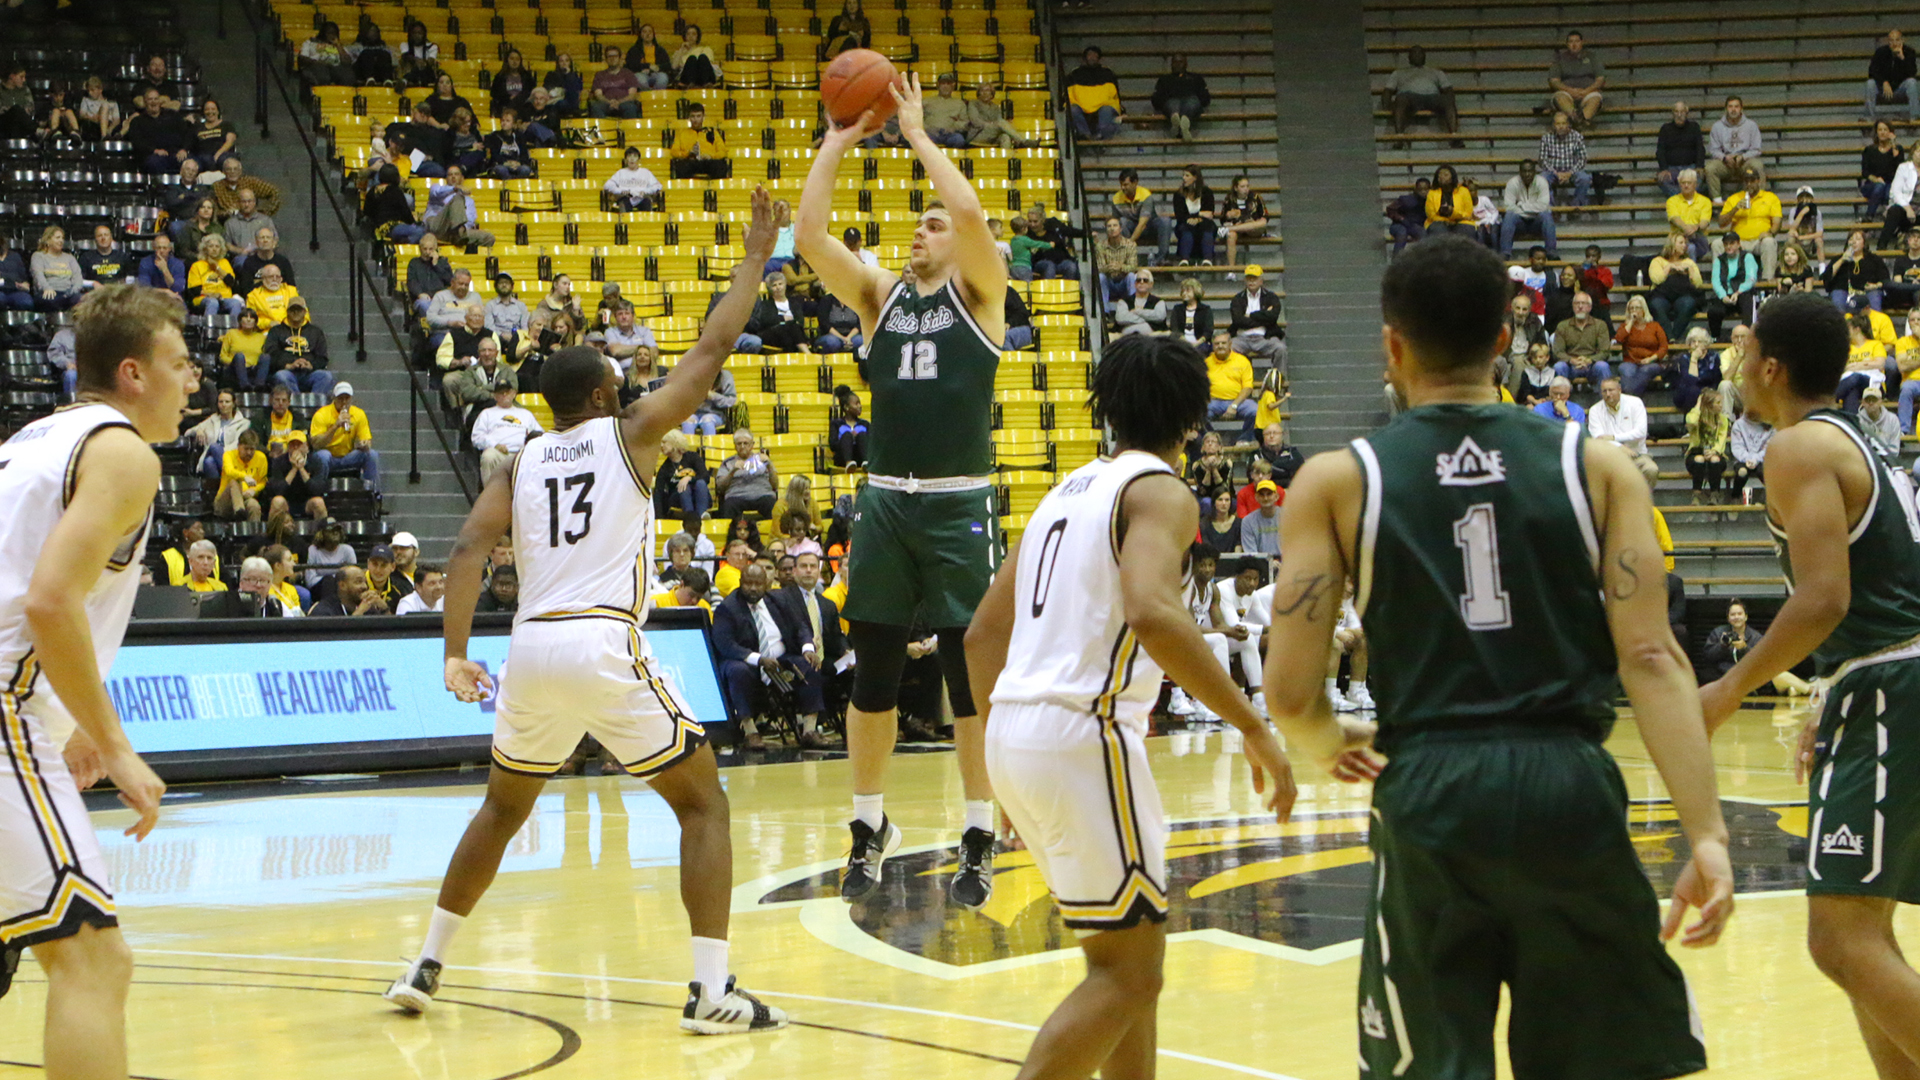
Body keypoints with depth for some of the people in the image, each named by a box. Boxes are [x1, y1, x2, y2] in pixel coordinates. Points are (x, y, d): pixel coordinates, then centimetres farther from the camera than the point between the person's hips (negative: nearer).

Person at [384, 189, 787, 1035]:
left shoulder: (520, 464, 16)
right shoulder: (628, 432, 7)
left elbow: (470, 547, 0)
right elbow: (712, 349, 10)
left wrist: (455, 655, -4)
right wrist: (755, 257, 19)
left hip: (532, 648, 4)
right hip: (607, 647, -4)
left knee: (503, 809, 27)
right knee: (702, 804, 7)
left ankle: (425, 967, 29)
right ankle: (712, 991, -5)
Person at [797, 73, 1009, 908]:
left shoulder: (978, 293, 2)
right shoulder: (880, 297, 12)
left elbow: (972, 212, -16)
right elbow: (810, 238, 0)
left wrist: (917, 134, -7)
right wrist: (836, 146, 1)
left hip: (959, 502, -4)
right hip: (885, 499, 4)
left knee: (970, 671, -1)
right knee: (873, 668, 7)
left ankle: (979, 838, 6)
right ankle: (869, 828, 19)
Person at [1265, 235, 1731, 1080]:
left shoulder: (1336, 482, 2)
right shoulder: (1595, 466, 4)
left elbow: (1290, 695, -2)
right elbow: (1651, 660, -6)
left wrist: (1330, 747, 21)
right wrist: (1707, 835, -9)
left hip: (1430, 796, -1)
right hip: (1569, 788, 1)